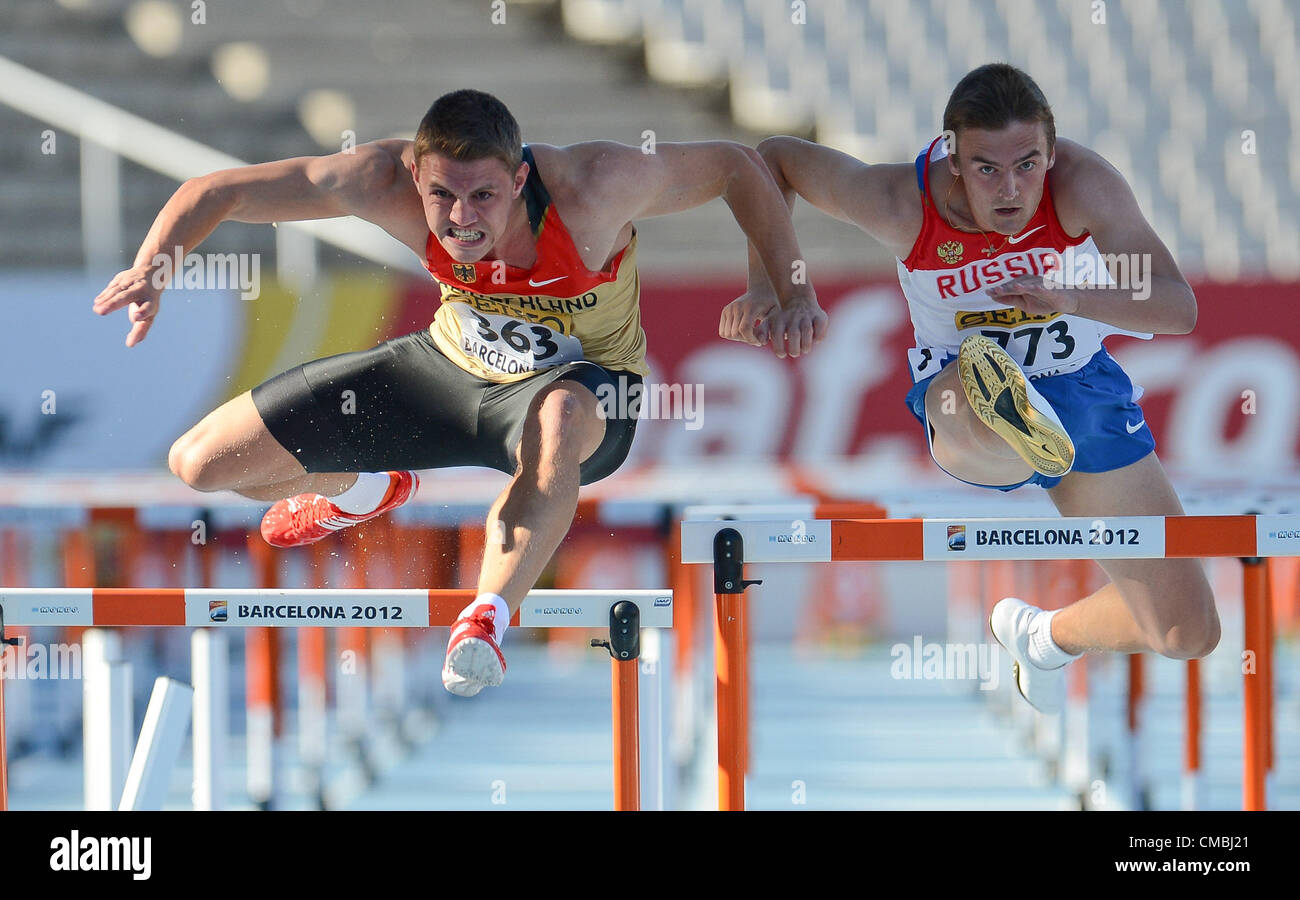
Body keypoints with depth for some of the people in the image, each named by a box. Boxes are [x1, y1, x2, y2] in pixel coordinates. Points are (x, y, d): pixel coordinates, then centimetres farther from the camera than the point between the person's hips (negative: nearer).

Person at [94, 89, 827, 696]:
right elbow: (217, 191, -21)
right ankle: (369, 492, 34)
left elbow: (736, 165, -17)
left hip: (588, 384, -4)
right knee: (201, 463, 5)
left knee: (558, 418, -46)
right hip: (454, 366, 4)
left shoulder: (594, 185, -34)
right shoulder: (385, 182, -29)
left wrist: (795, 294, -19)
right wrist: (153, 267, -38)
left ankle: (489, 619, -42)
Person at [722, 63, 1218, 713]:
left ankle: (1053, 635, 35)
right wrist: (764, 284, -19)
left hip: (1081, 390, 3)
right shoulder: (901, 201, -26)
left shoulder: (1082, 183, -27)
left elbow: (1179, 308, -35)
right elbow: (776, 156, -8)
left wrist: (1071, 296, -53)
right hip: (957, 388, -3)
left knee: (1188, 632, 8)